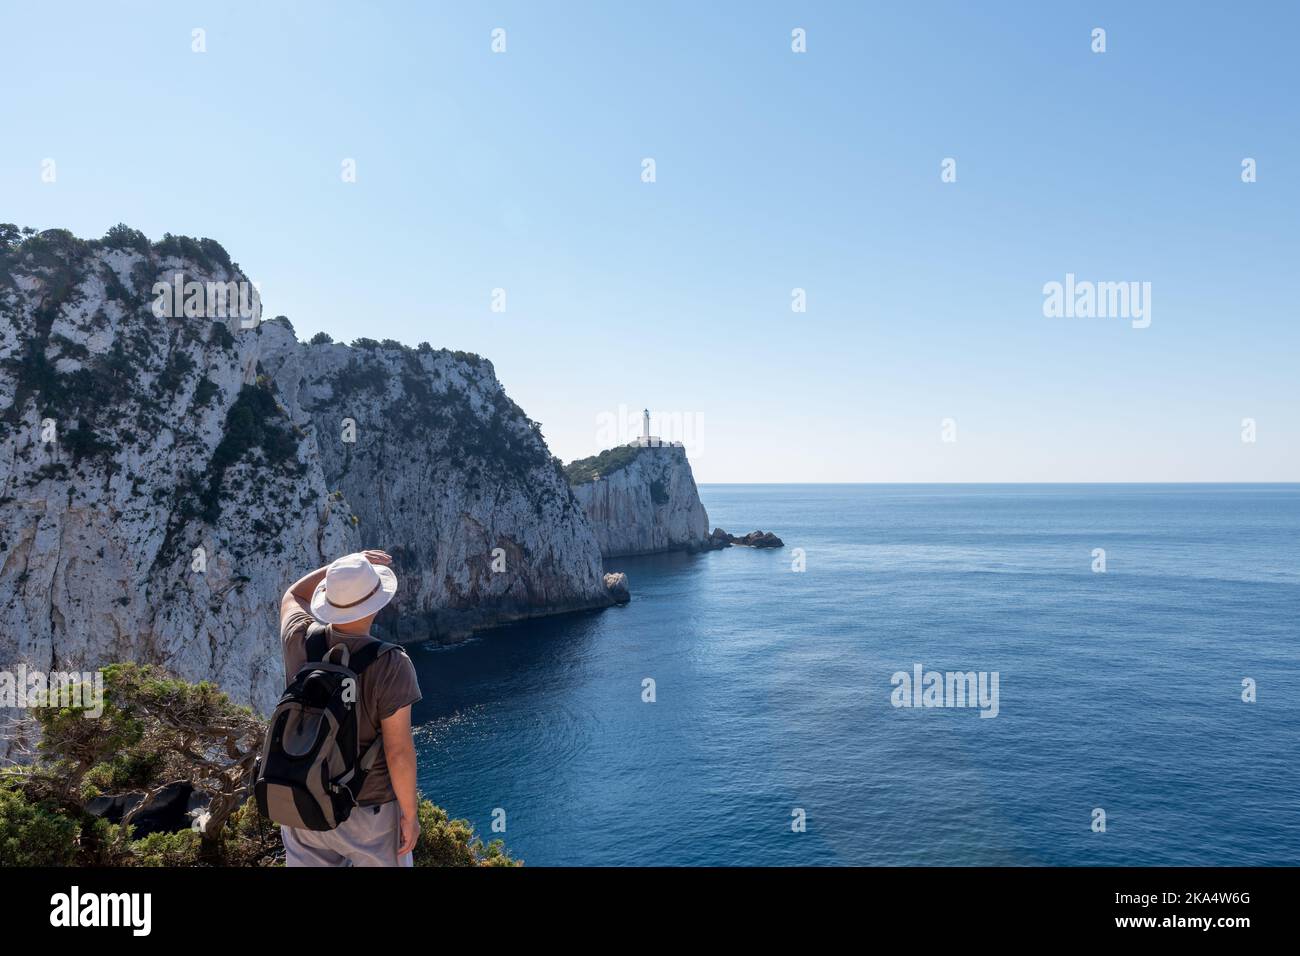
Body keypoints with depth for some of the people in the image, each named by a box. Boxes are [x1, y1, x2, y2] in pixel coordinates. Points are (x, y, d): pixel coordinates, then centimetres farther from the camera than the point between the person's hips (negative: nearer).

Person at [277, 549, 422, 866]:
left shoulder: (300, 643, -13)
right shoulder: (390, 665, -27)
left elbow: (292, 596, 11)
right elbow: (399, 749, -22)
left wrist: (348, 562, 6)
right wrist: (410, 814, -10)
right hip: (369, 807, -4)